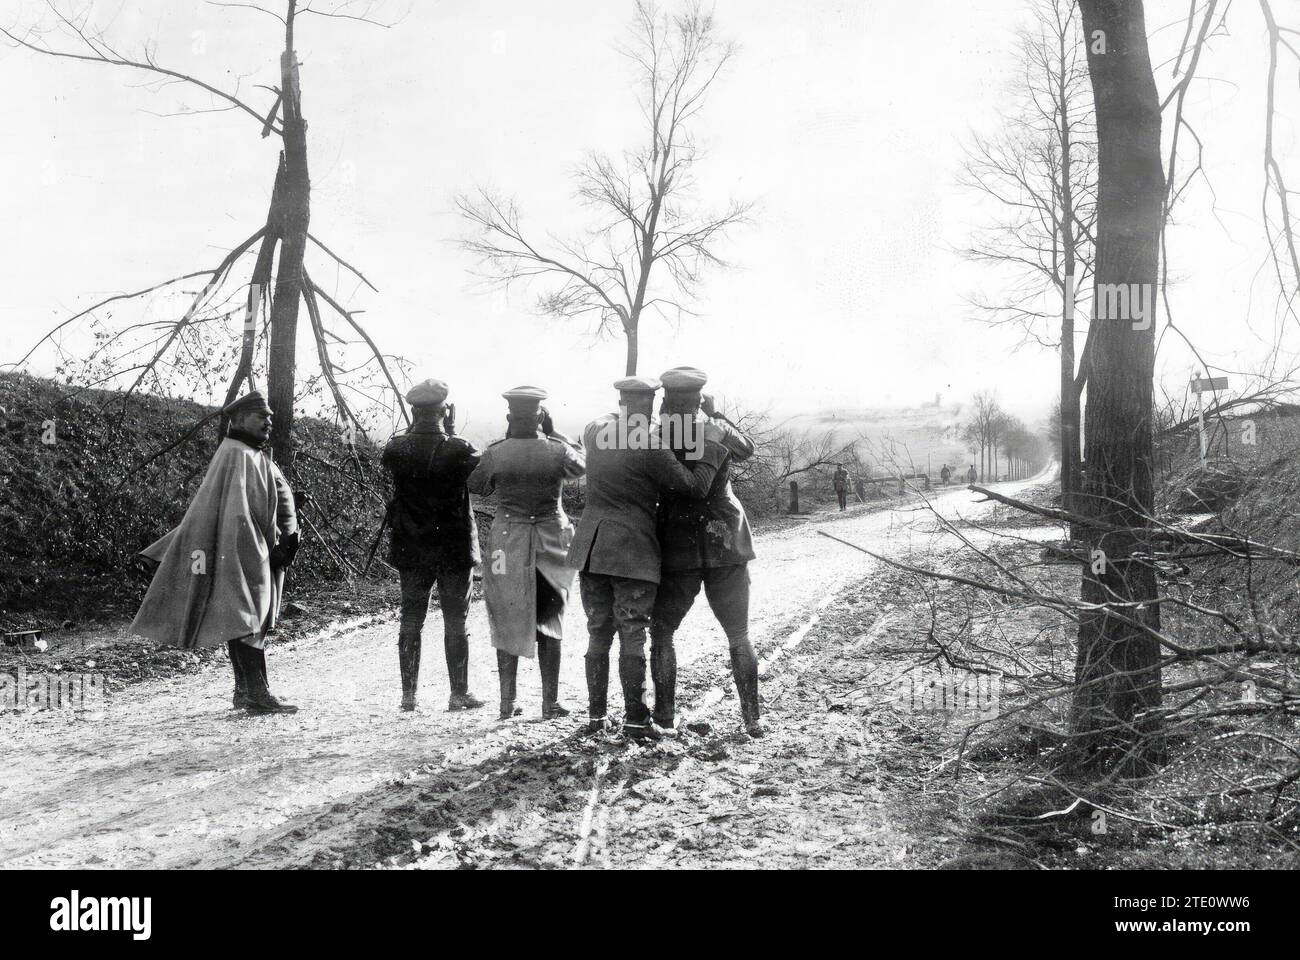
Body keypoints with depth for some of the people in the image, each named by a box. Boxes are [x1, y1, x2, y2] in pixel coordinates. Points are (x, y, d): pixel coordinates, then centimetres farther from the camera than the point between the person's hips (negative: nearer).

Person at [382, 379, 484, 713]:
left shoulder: (396, 450, -8)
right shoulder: (459, 449, -16)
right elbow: (481, 472, 3)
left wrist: (413, 428, 6)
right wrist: (451, 432, 4)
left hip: (411, 548, 3)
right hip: (454, 548, -2)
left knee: (411, 620, 11)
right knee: (456, 623, 6)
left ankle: (408, 694, 14)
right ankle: (459, 694, 10)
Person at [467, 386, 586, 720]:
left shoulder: (496, 453, -9)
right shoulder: (556, 450, -10)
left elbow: (476, 486, 8)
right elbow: (581, 464, 12)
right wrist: (553, 432, 13)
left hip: (507, 544, 0)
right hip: (550, 543, 0)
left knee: (506, 622, 11)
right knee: (549, 624, 10)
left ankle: (507, 703, 13)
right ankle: (550, 703, 11)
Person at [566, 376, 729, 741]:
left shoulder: (596, 430, 4)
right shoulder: (650, 447, -14)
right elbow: (695, 487, -10)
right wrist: (711, 444, 1)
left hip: (591, 547, 6)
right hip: (633, 549, -6)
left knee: (598, 632, 13)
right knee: (632, 636, 0)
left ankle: (596, 715, 17)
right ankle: (635, 720, 3)